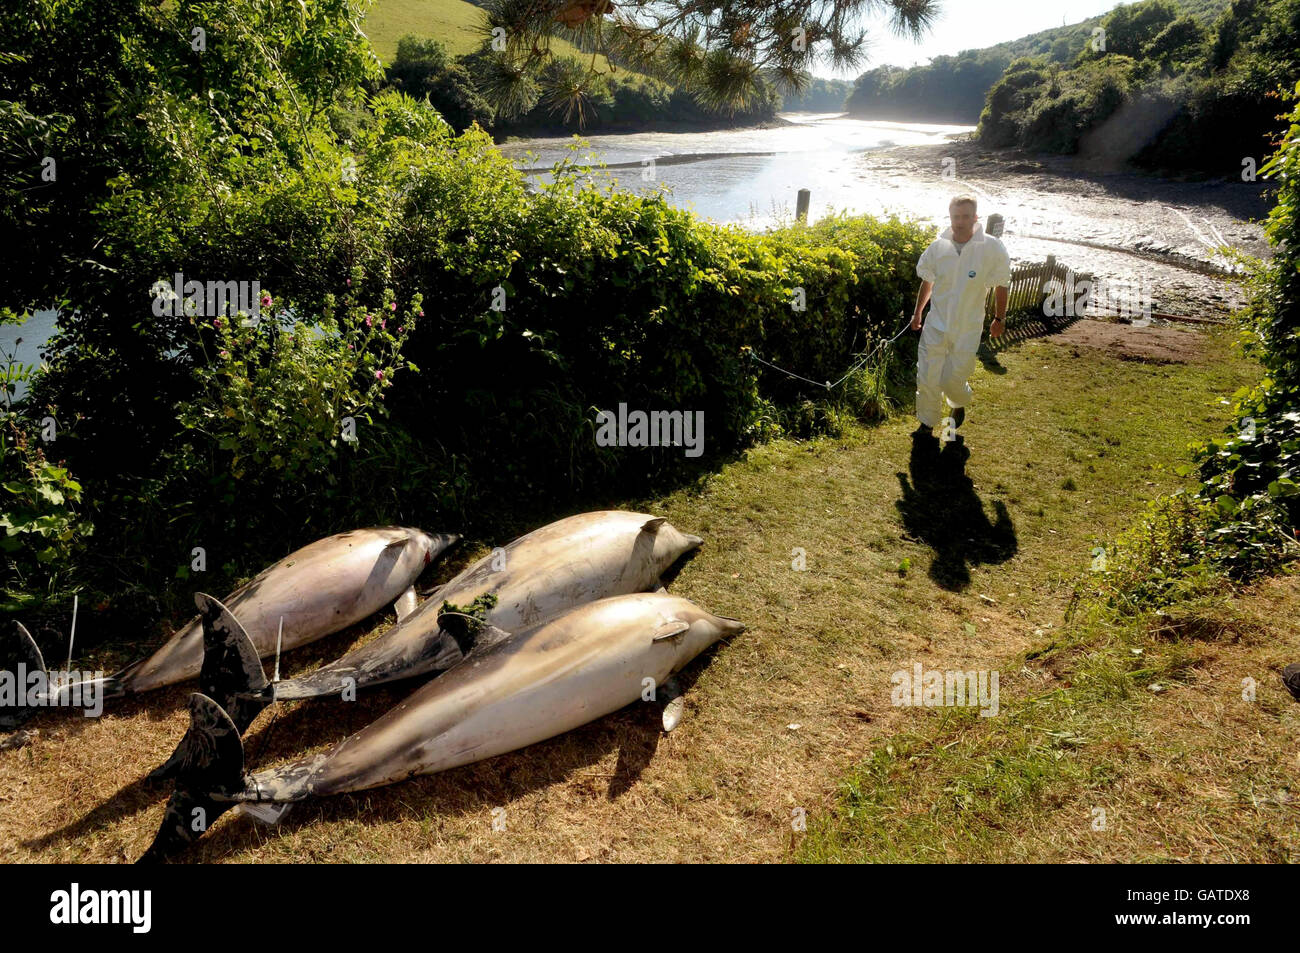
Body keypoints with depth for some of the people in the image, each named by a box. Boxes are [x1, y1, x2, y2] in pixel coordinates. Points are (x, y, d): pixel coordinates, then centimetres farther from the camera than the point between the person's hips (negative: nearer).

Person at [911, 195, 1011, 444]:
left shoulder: (992, 248, -13)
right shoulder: (938, 246, -4)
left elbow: (1001, 286, 0)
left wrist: (999, 319, 6)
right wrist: (917, 312, 16)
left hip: (968, 329, -2)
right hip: (936, 323, 2)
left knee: (953, 380, 5)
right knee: (927, 377, 3)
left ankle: (959, 404, 41)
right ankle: (927, 423, 24)